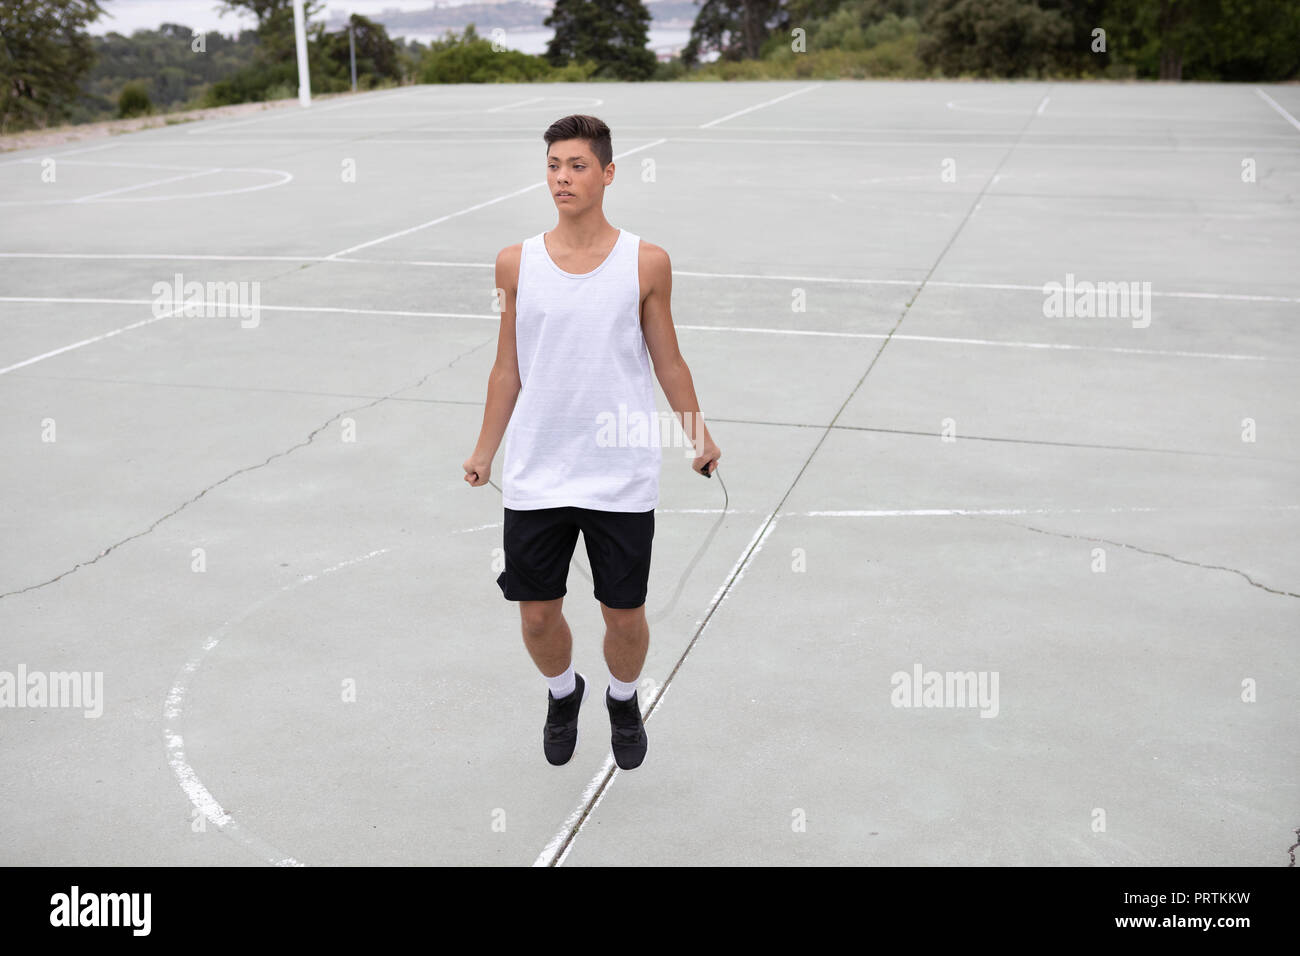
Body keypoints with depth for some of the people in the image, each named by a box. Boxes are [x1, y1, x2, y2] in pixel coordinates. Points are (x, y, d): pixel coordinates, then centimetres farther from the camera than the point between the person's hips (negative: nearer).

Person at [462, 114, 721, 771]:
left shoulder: (646, 263, -3)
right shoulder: (516, 263, 1)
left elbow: (668, 360, 7)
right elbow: (508, 367, 9)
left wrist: (698, 435, 4)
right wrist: (484, 452, 9)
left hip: (622, 477, -1)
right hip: (535, 476, 2)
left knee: (625, 617, 7)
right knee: (537, 615, 9)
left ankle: (623, 700, 40)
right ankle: (562, 692, 42)